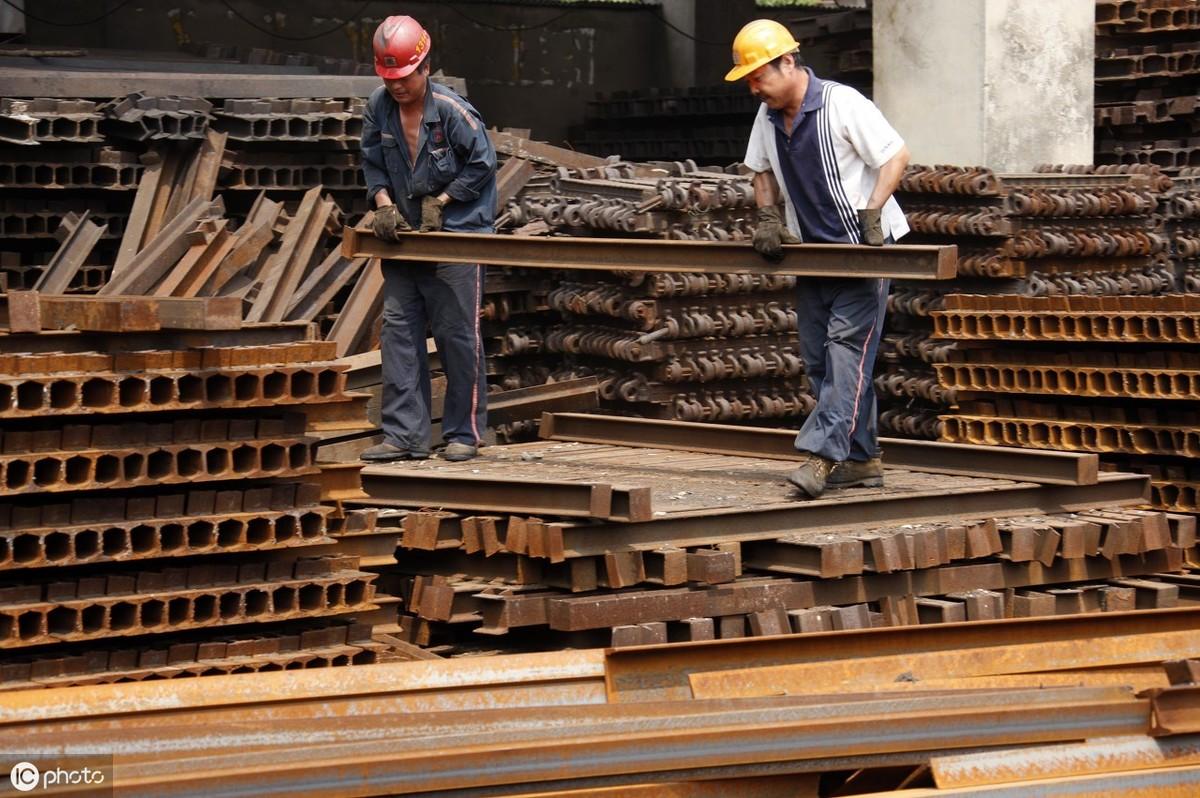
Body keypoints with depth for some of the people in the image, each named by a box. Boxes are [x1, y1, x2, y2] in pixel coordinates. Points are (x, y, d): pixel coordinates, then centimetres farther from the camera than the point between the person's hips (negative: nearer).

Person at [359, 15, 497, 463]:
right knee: (398, 331, 0)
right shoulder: (378, 108, 0)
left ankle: (464, 434, 8)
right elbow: (372, 165, 9)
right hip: (405, 239, 5)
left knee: (458, 337, -1)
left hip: (456, 236, -5)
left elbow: (482, 165, -7)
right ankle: (404, 435, 2)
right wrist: (384, 205, -7)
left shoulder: (453, 111, -15)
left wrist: (440, 201, -9)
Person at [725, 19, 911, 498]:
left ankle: (821, 455, -28)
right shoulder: (768, 117, 4)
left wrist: (871, 213, -24)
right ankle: (860, 461, 13)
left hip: (863, 248, -8)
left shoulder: (842, 105, -18)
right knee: (818, 358, 7)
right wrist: (767, 218, 2)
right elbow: (763, 171, 20)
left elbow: (896, 157, -15)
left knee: (846, 345, -18)